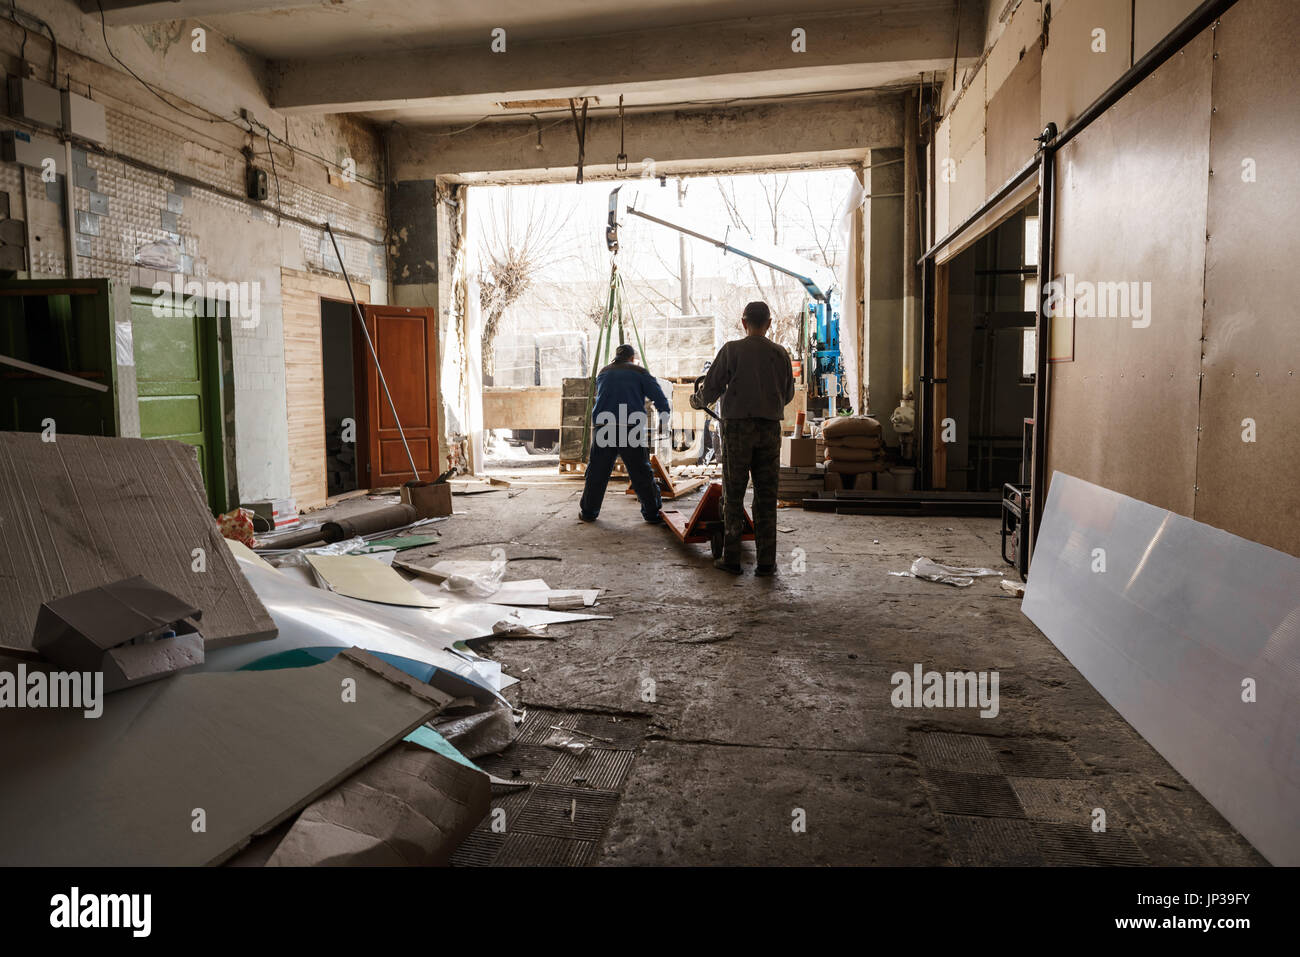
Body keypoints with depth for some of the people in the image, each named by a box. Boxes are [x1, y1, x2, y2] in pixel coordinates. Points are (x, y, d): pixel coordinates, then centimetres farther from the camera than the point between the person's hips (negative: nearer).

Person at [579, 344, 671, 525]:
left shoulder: (602, 373, 19)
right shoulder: (639, 373, 7)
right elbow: (660, 398, 3)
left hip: (602, 427, 3)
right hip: (632, 428, -3)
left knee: (597, 472, 11)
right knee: (641, 473, 4)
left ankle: (588, 511, 18)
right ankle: (652, 512, 8)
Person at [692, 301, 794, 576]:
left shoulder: (731, 350, -4)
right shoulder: (780, 353, 5)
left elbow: (711, 389, -4)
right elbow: (788, 394, 14)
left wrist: (696, 401, 18)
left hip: (738, 427, -2)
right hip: (770, 429, 2)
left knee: (733, 495, 6)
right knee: (766, 496, 6)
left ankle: (731, 558, 9)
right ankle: (766, 561, 8)